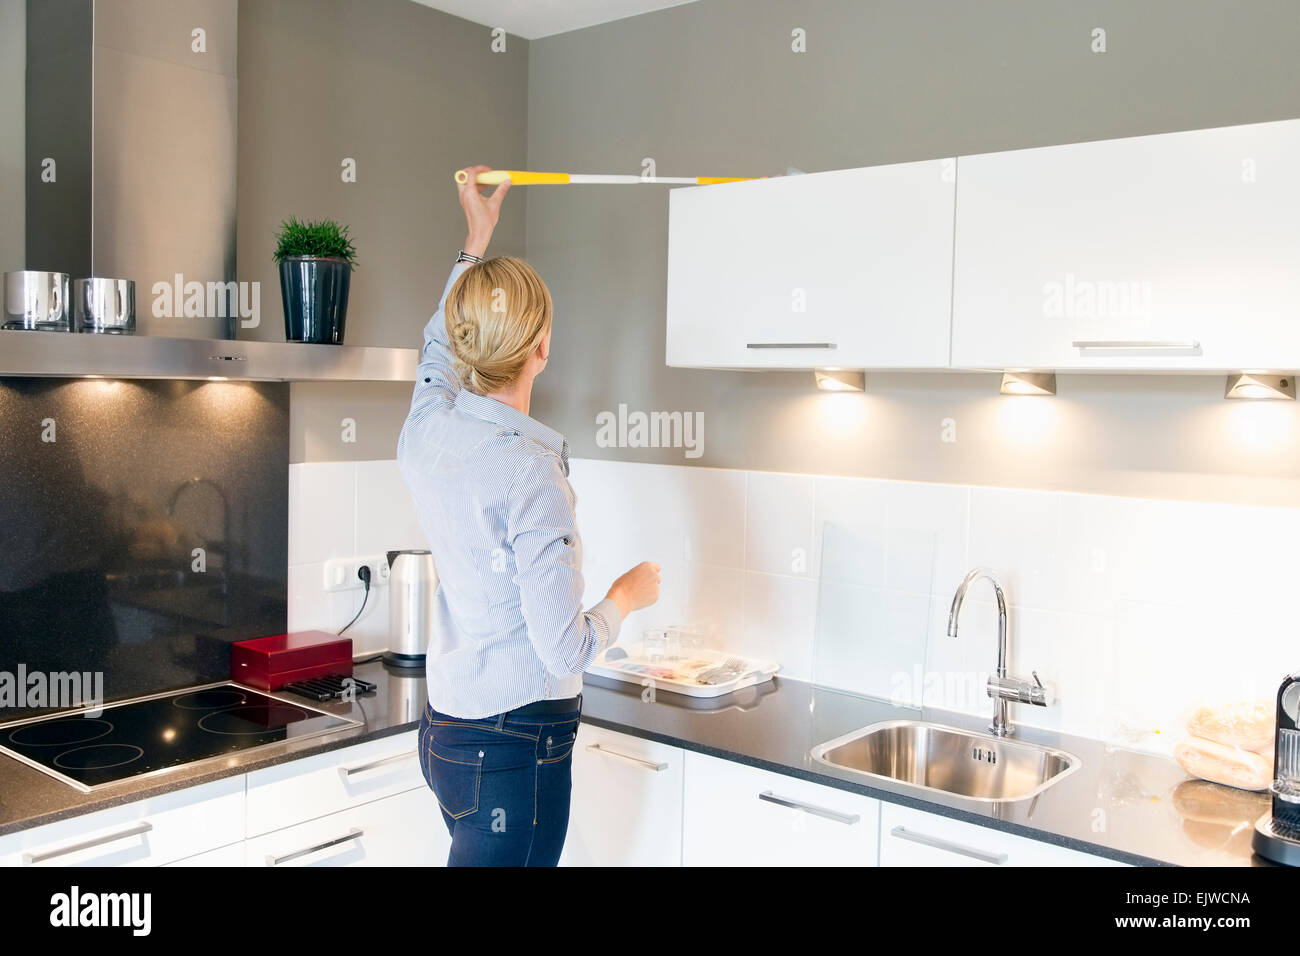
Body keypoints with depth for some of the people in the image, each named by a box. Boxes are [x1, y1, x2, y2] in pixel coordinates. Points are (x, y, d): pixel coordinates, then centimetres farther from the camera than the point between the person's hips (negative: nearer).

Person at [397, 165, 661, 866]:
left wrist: (476, 238, 32)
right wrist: (627, 596, -2)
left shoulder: (425, 430, -3)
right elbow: (566, 650, -22)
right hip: (515, 747, -8)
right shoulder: (530, 471, -24)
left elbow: (438, 346, 23)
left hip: (445, 728, 8)